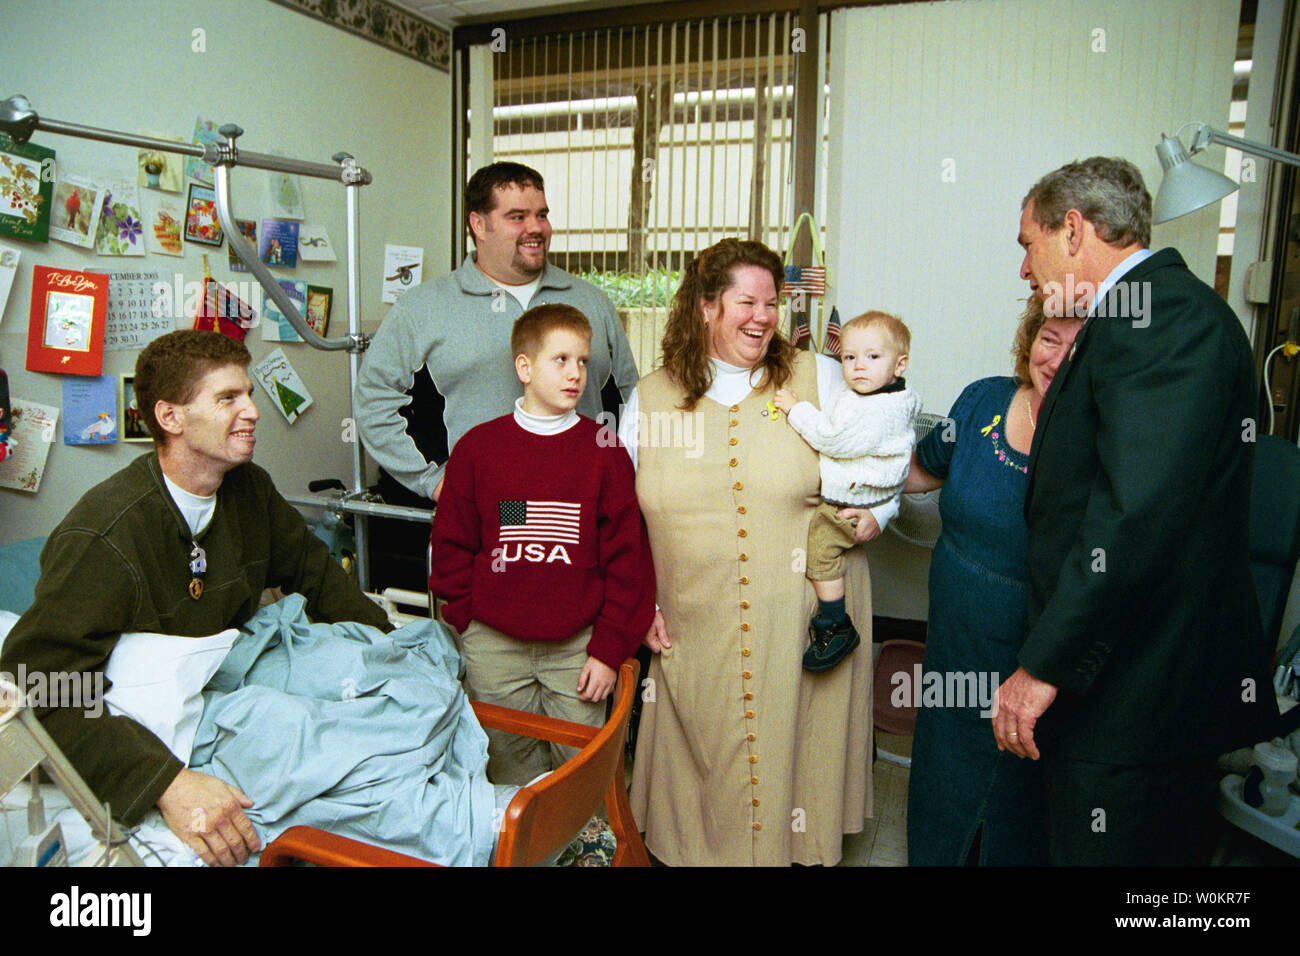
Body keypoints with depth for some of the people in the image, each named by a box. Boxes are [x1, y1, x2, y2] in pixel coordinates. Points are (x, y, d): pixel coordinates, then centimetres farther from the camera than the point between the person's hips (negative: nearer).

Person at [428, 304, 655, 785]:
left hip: (577, 646, -1)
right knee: (508, 766, 15)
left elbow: (627, 555, -3)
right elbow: (451, 544, 6)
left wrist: (608, 648, -5)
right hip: (494, 646, 1)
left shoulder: (604, 451, -2)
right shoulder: (477, 447, 0)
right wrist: (468, 623, 1)